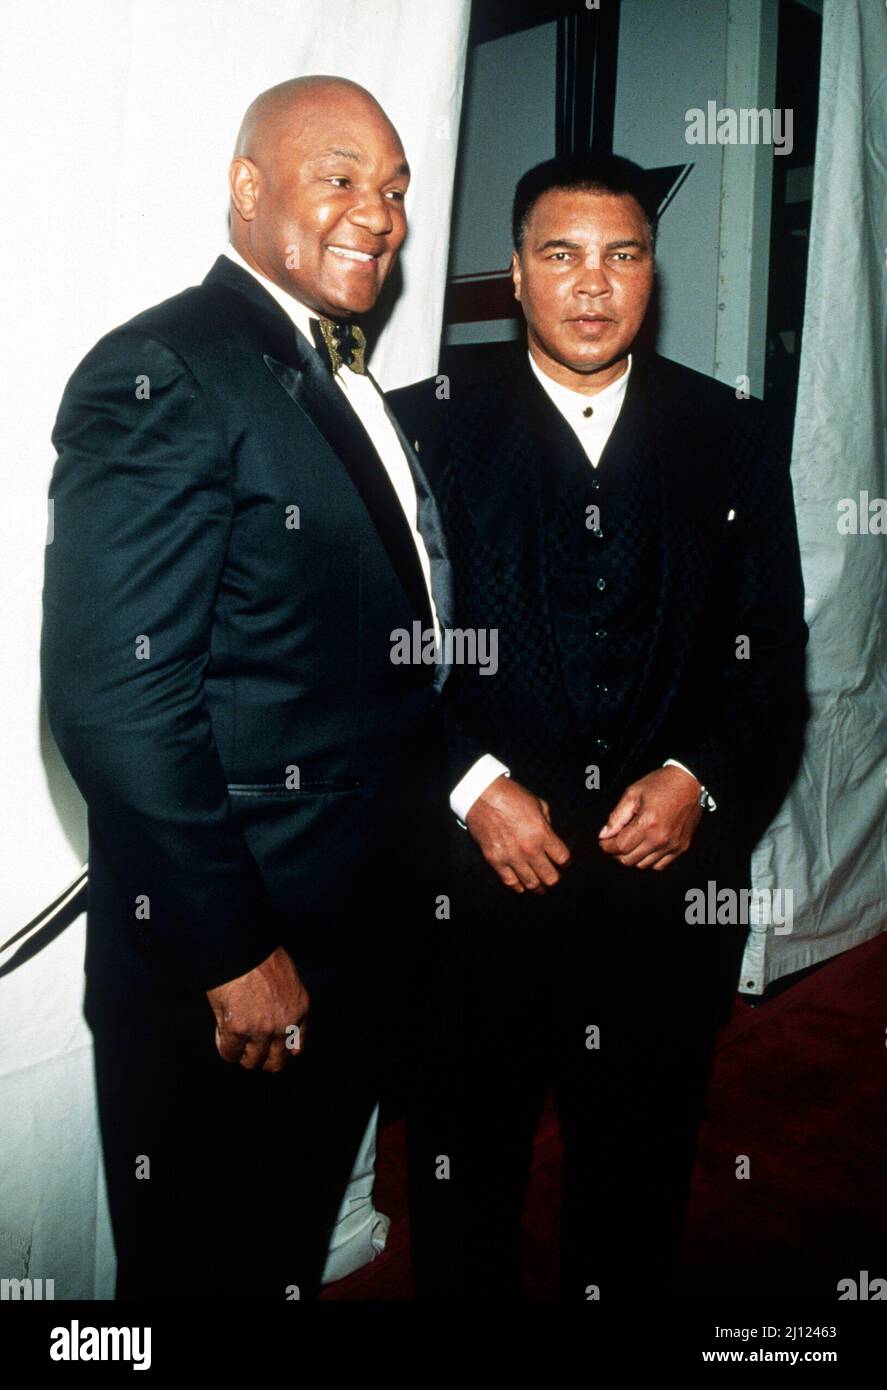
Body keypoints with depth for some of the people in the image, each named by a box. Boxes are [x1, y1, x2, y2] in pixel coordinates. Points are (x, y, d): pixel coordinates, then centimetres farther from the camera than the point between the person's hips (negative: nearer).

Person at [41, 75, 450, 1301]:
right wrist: (231, 951, -20)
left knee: (294, 1248, 26)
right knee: (204, 1262, 16)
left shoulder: (343, 384, 13)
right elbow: (115, 698, -23)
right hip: (224, 970, -8)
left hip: (362, 945, 8)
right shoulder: (160, 374, -16)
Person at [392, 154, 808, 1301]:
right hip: (477, 865, -1)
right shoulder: (428, 422, 0)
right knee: (464, 1162, 16)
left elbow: (773, 655, 5)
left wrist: (697, 777, -10)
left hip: (674, 875, 2)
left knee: (639, 1164, 19)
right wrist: (473, 783, -15)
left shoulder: (733, 436, 6)